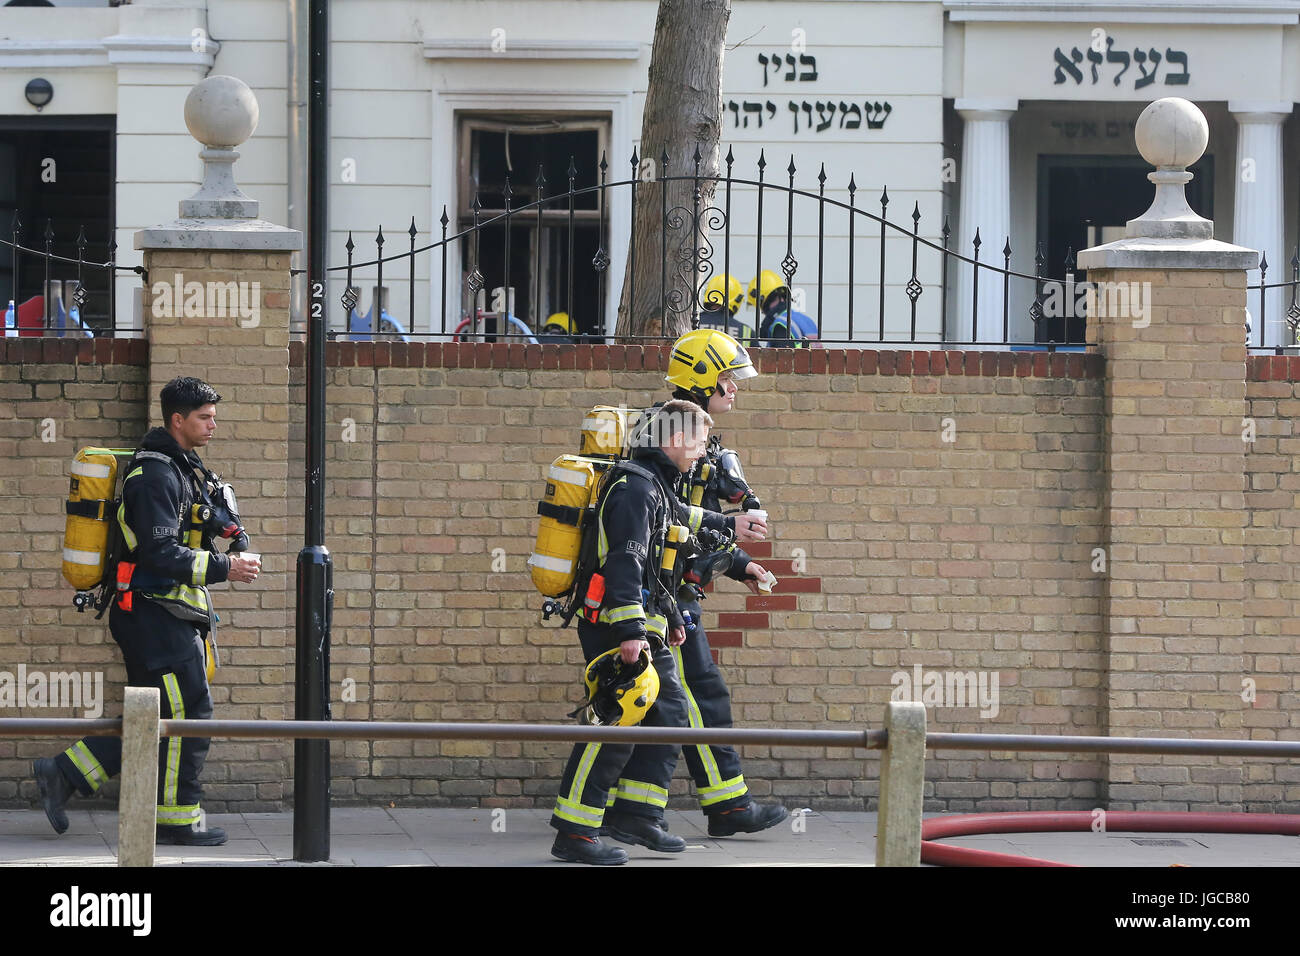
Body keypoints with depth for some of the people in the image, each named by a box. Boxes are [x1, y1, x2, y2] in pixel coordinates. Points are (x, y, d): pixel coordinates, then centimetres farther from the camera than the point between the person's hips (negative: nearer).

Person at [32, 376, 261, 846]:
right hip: (158, 615, -10)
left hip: (170, 616, 10)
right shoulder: (156, 474, -17)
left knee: (155, 717, 12)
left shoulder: (178, 468, 17)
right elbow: (160, 554, -23)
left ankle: (64, 774, 14)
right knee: (187, 713, -5)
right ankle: (178, 818, 3)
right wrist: (224, 568, -21)